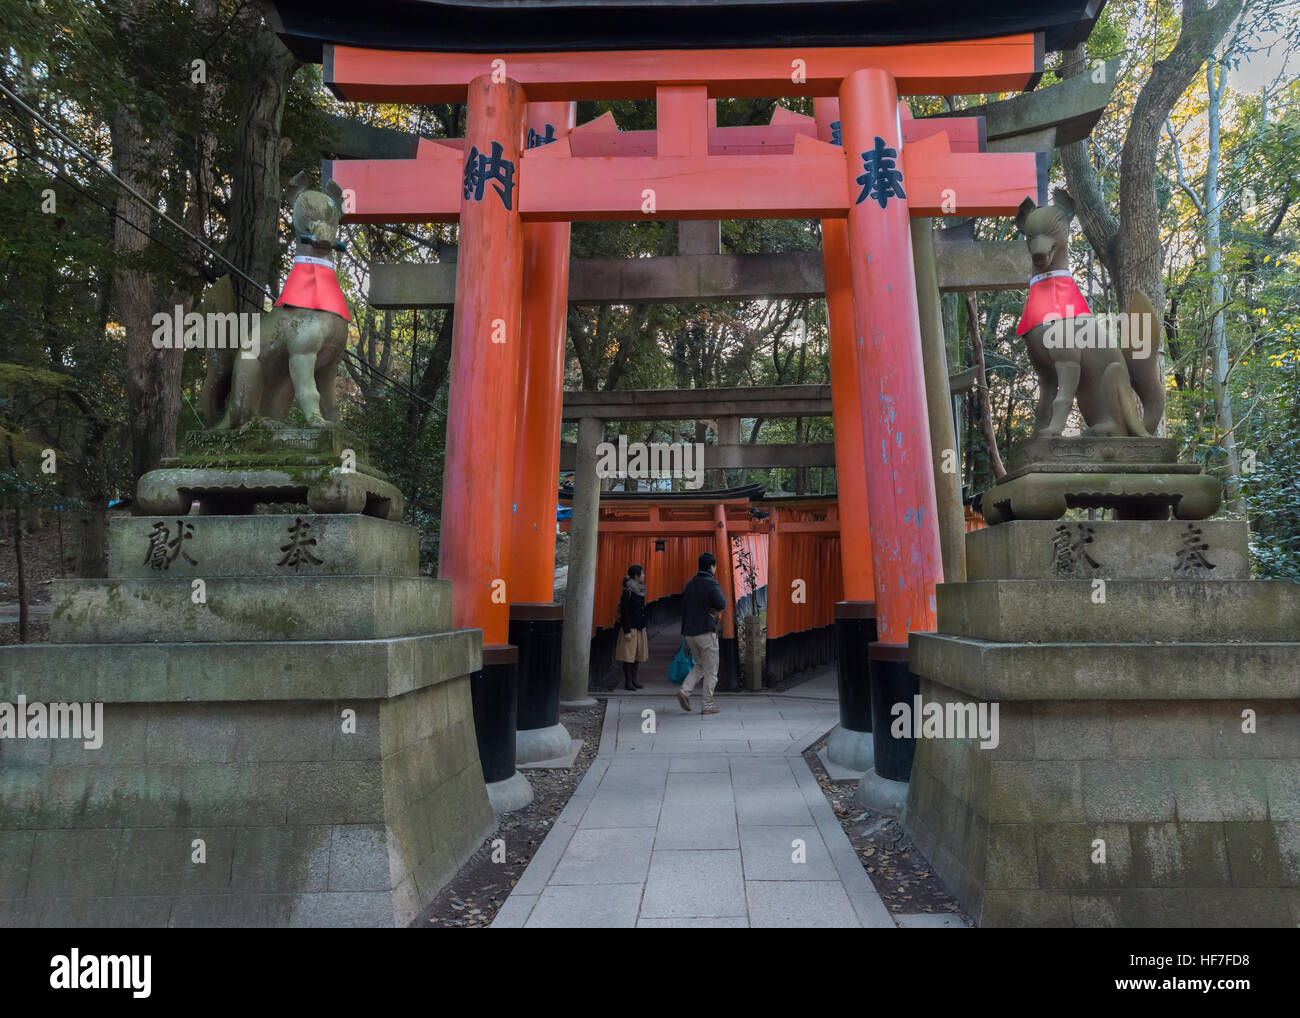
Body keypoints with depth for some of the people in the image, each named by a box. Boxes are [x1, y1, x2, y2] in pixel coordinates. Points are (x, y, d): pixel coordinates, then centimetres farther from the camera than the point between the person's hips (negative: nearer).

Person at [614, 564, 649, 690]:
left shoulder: (640, 590, 10)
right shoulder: (627, 592, -14)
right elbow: (624, 612, -15)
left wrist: (643, 626, 18)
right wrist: (627, 631, -18)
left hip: (640, 627, 8)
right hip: (630, 628, -8)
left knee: (638, 653, 11)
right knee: (629, 655, -2)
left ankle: (634, 679, 20)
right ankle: (628, 681, 6)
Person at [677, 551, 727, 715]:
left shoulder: (690, 583, 13)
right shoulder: (711, 583, -11)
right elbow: (722, 604, -23)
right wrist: (719, 608, -1)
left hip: (689, 632, 7)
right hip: (706, 632, -7)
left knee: (700, 666, 20)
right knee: (711, 670, 5)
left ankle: (685, 690, 1)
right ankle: (708, 705, 8)